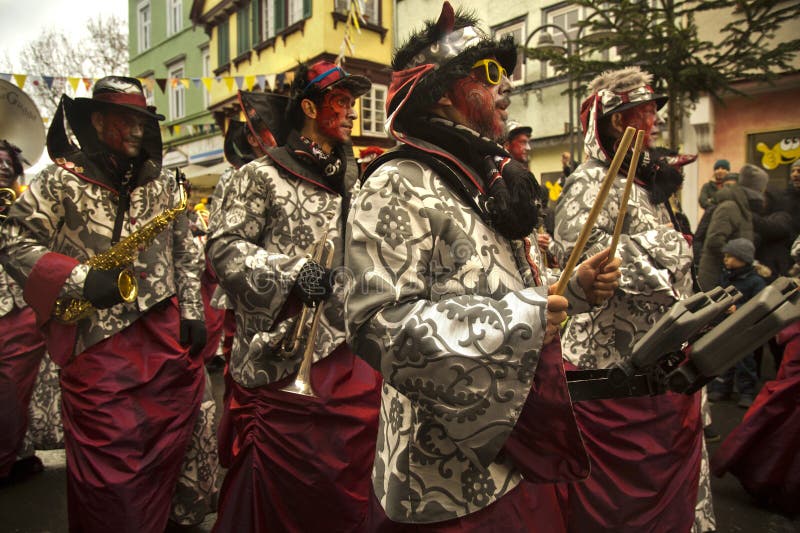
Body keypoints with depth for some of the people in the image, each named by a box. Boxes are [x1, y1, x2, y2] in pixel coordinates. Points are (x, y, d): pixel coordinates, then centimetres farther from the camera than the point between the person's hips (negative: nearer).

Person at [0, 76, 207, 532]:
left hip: (168, 338, 4)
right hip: (98, 342, -4)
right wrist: (78, 279, -15)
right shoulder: (61, 180, -2)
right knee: (109, 460, 3)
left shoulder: (163, 183, 10)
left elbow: (186, 251, 12)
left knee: (166, 451, 13)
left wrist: (193, 311, 4)